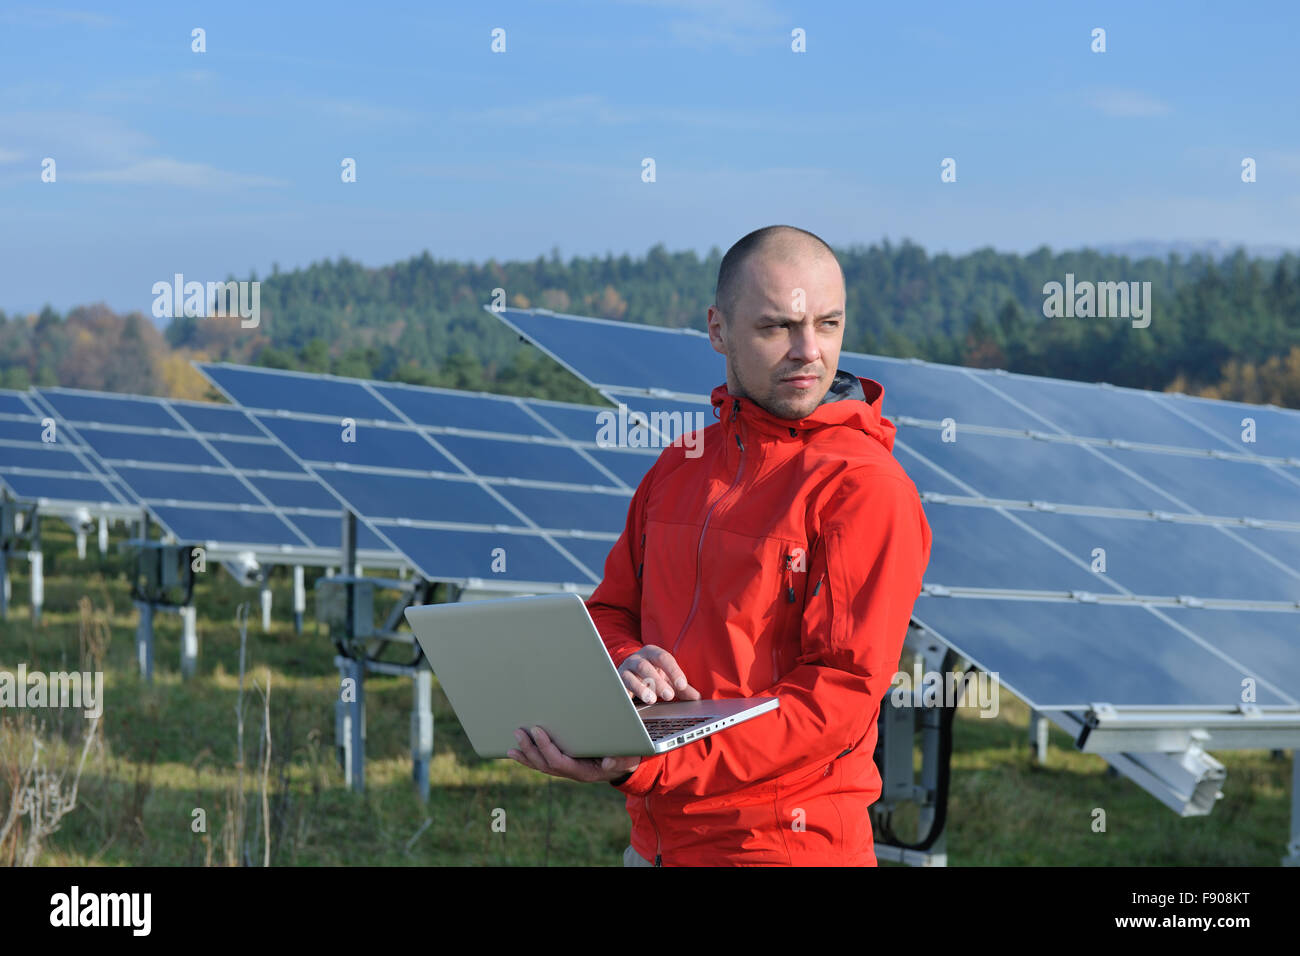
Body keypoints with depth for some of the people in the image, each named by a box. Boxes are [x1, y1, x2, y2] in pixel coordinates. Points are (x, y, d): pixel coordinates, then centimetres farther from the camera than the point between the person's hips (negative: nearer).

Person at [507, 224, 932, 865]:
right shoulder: (680, 466, 9)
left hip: (782, 843, -6)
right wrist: (627, 662, -12)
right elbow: (609, 613, 14)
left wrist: (648, 766, -27)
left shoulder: (866, 486, -13)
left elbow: (840, 696, -20)